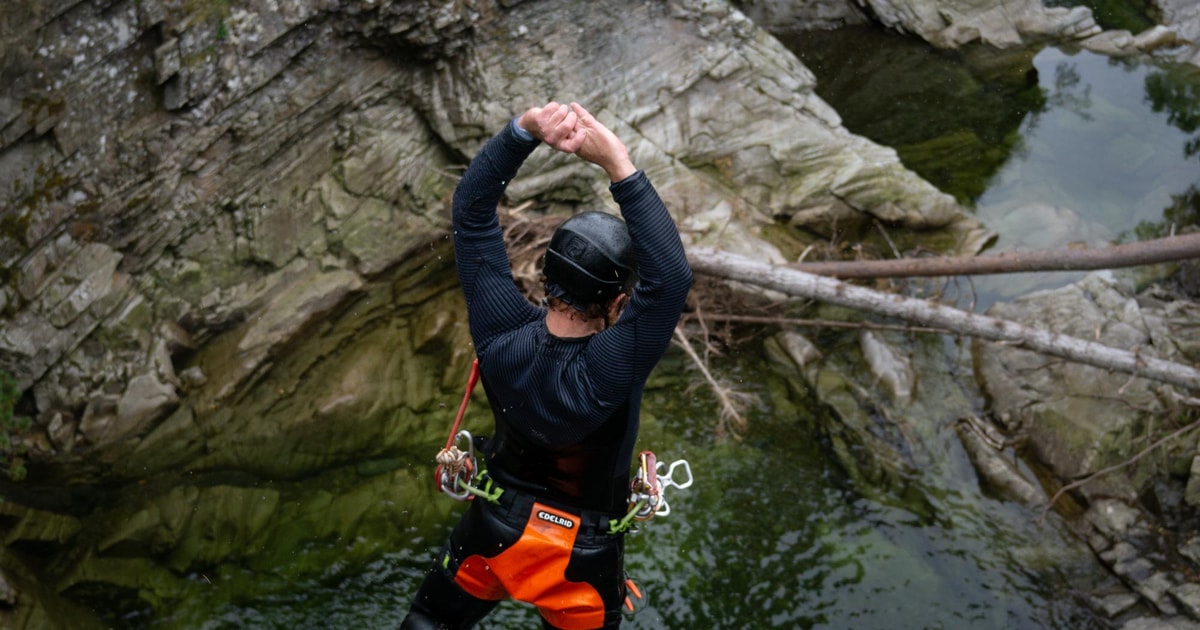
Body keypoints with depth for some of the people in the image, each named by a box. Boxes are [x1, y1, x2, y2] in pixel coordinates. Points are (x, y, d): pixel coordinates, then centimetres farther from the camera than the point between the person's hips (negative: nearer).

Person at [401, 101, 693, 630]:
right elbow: (671, 277, -46)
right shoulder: (606, 372, -37)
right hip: (581, 560, -2)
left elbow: (471, 206, -23)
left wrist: (524, 130, -34)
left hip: (492, 531, 3)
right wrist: (620, 168, -48)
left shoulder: (500, 333, -27)